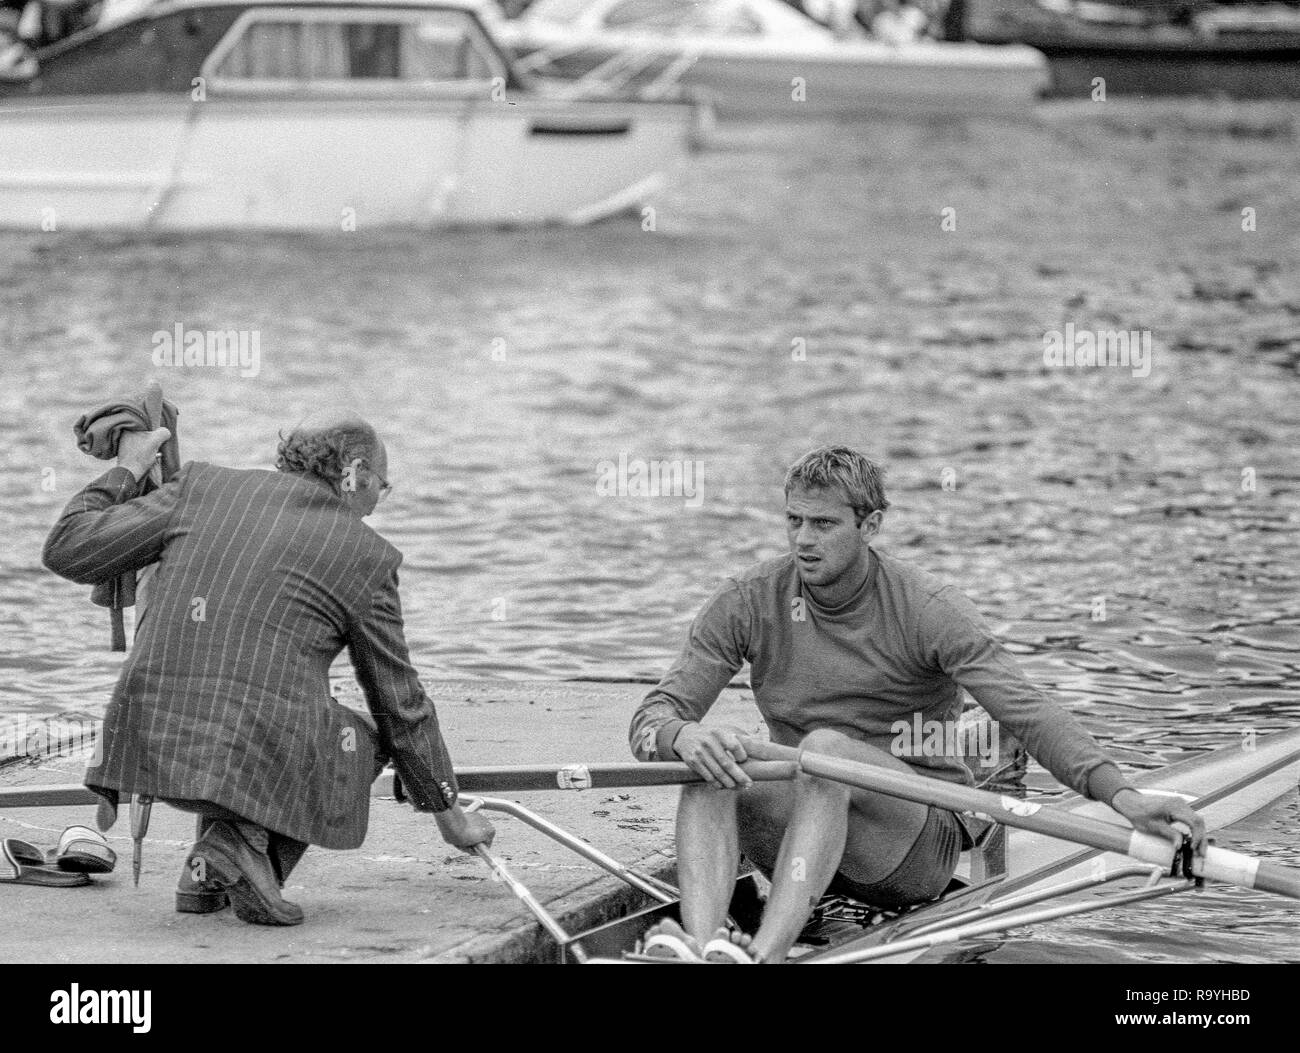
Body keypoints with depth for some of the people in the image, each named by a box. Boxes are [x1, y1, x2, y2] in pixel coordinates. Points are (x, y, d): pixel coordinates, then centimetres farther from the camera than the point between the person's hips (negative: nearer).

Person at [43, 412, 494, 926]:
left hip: (148, 747, 4)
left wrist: (127, 471, 29)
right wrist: (449, 815, 29)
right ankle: (249, 838, -1)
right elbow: (402, 707, 16)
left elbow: (67, 551, 12)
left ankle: (208, 874, 18)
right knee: (366, 740, 26)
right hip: (261, 759, -4)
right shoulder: (365, 557, 7)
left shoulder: (203, 486, 12)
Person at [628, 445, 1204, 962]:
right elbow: (653, 717, -3)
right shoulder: (750, 602, 1)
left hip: (923, 842, -3)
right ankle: (700, 944, -51)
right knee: (706, 764, -25)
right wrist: (682, 735, -30)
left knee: (824, 747, -33)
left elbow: (1027, 712, -17)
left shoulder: (925, 609, -8)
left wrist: (1121, 796, -32)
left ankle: (763, 954, -54)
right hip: (796, 830, 3)